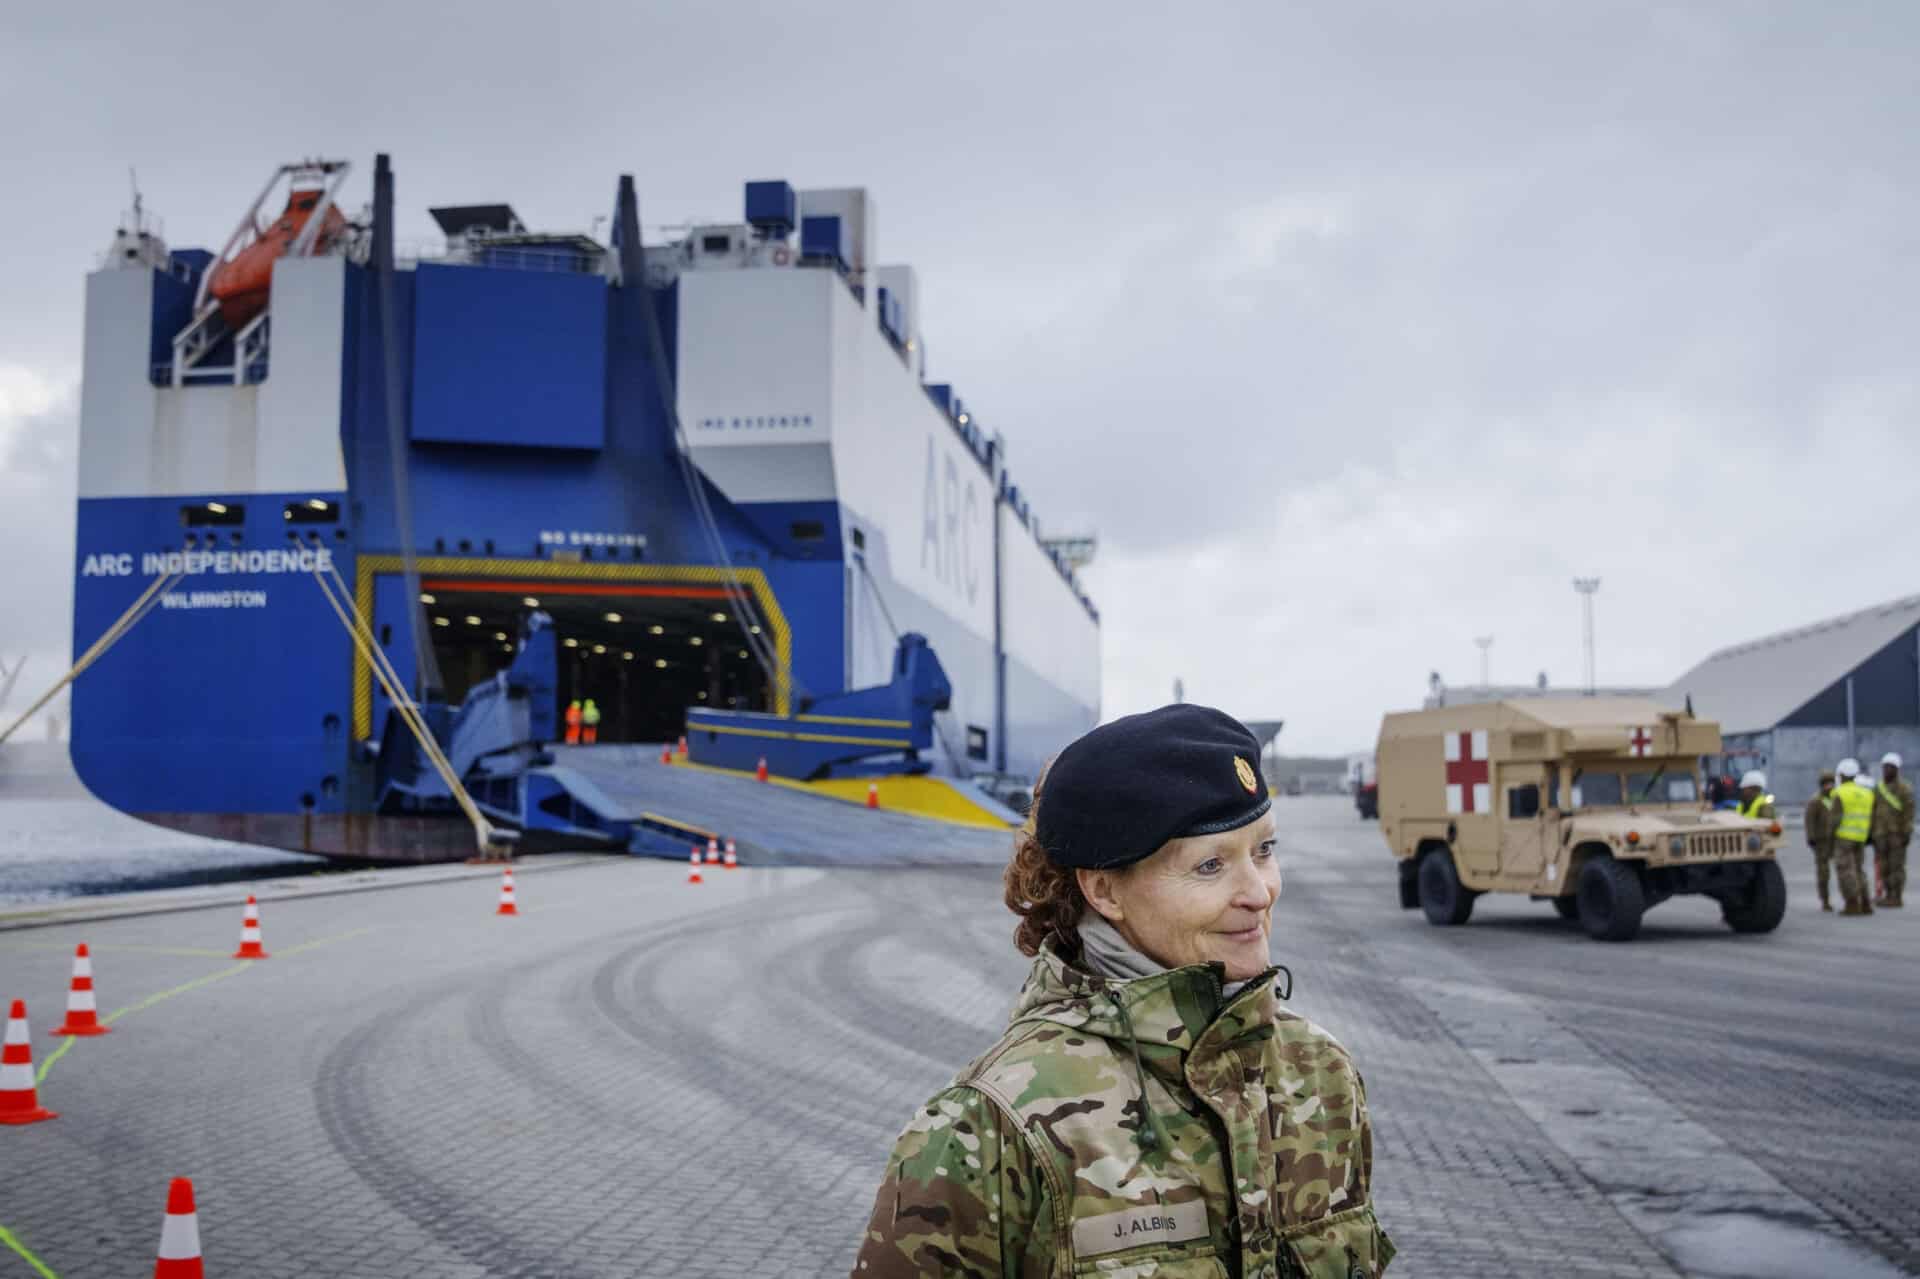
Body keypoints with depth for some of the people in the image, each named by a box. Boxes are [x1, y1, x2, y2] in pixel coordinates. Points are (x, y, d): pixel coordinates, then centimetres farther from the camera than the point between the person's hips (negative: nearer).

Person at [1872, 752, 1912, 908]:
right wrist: (1871, 833, 9)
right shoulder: (1878, 788, 12)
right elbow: (1874, 812, 13)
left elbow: (1909, 811, -12)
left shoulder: (1904, 787, -7)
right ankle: (1888, 896, 10)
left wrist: (1907, 833, -18)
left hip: (1898, 833, -6)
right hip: (1881, 834, 6)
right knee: (1884, 866, 5)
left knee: (1896, 865, -7)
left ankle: (1897, 898, -5)